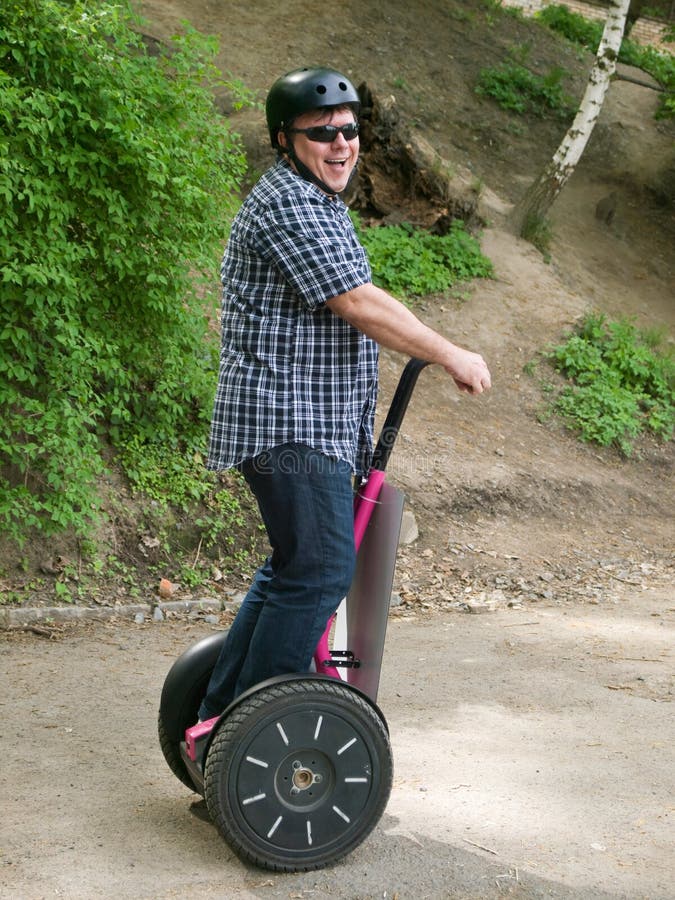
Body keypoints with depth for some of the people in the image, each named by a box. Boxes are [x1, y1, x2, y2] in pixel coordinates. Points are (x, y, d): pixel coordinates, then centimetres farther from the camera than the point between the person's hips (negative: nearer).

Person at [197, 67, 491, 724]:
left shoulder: (316, 200, 20)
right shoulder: (287, 202, -15)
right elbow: (358, 304, -21)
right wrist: (453, 357, -14)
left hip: (314, 424, 11)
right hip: (290, 424, -11)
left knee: (293, 568, 15)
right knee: (320, 571, -12)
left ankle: (222, 711, 23)